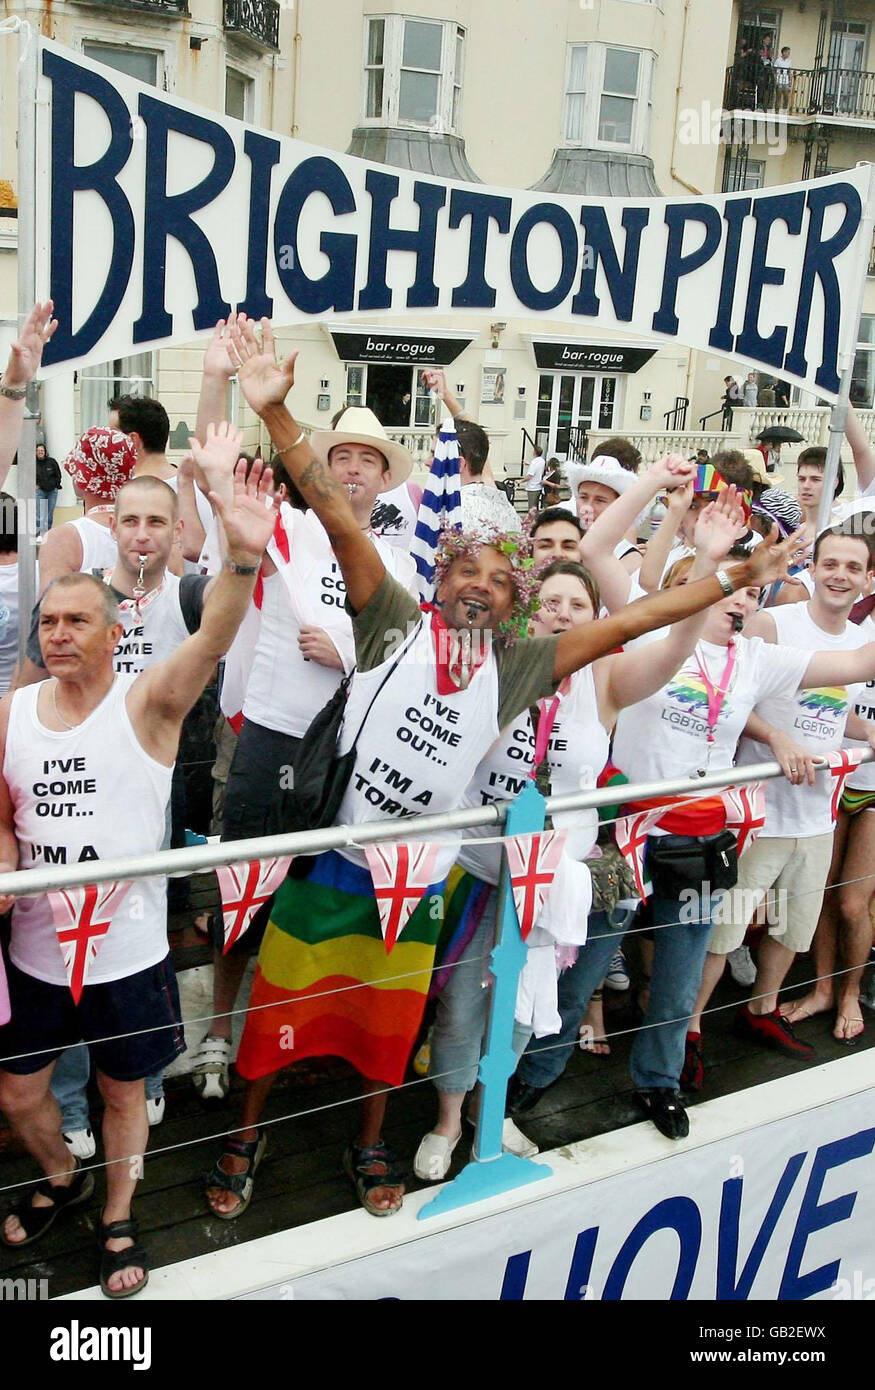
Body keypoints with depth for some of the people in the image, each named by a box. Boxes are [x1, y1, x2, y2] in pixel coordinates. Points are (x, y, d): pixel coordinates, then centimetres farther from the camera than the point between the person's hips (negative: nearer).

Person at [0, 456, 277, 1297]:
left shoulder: (147, 703, -13)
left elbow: (212, 638, -33)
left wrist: (243, 559, -51)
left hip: (127, 951, -4)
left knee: (123, 1092, 15)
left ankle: (117, 1221, 41)